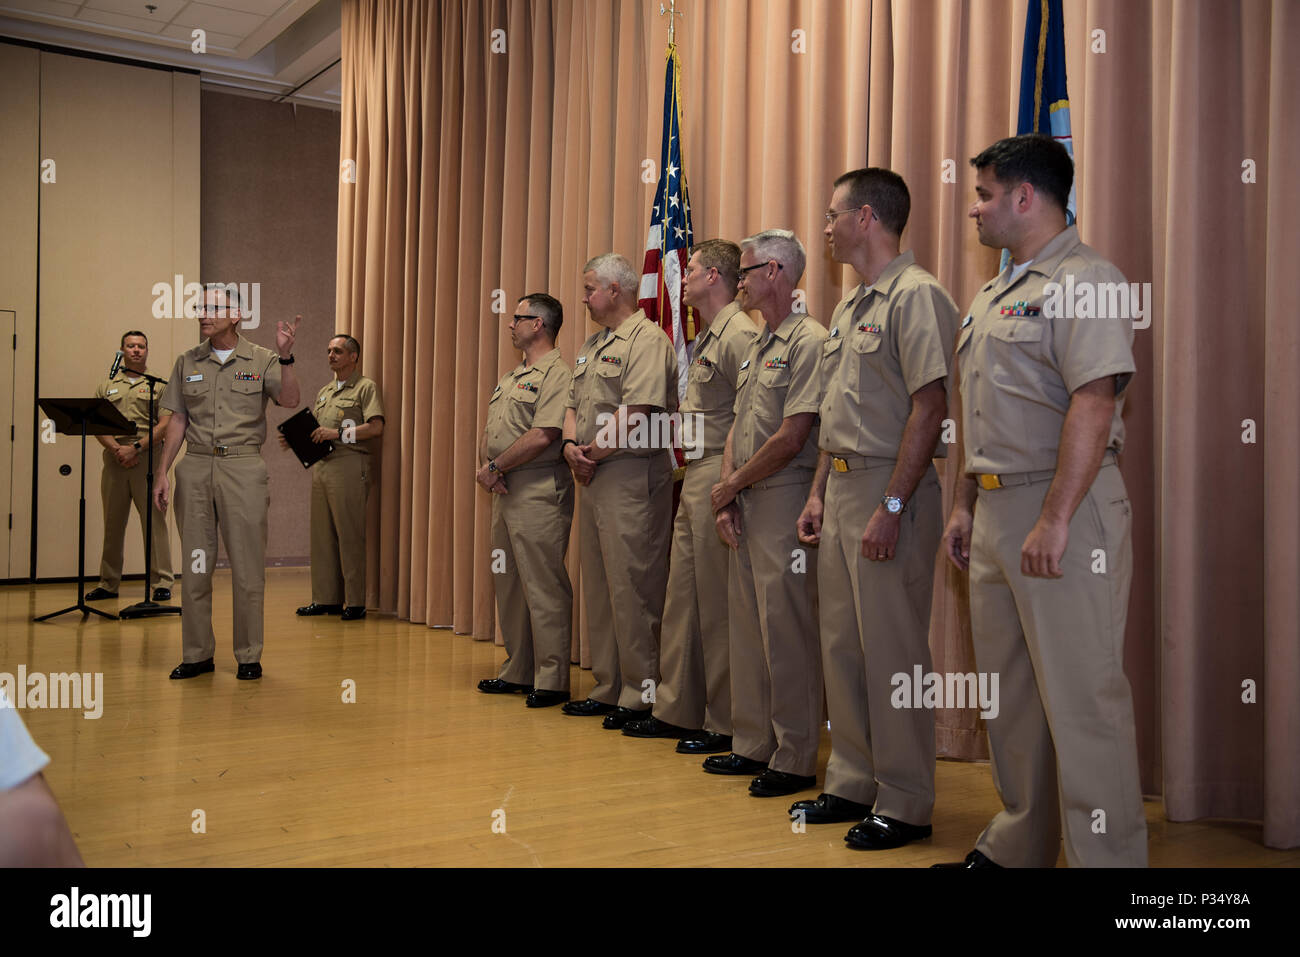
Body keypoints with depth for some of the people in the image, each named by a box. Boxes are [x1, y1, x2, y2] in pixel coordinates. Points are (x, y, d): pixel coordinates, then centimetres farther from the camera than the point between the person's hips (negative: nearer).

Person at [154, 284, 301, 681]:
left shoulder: (261, 361, 3)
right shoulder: (187, 362, 11)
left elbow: (290, 400, -13)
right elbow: (177, 421, 12)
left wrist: (286, 356, -26)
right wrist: (163, 472, 6)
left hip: (243, 468, -3)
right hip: (195, 467, 3)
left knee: (247, 566, -1)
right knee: (195, 564, 6)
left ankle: (249, 656, 9)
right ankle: (197, 653, 15)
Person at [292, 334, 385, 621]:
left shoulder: (366, 388, 0)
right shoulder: (324, 392, 24)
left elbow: (376, 427, -13)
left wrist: (338, 433, -17)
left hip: (350, 466, -8)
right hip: (321, 465, 8)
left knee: (350, 534, -7)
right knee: (323, 534, 7)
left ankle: (355, 602, -3)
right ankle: (326, 599, 13)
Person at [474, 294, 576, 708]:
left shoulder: (557, 375, -10)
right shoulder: (511, 376, 20)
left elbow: (542, 437, -19)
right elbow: (490, 431, 20)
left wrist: (495, 467, -11)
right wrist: (485, 465, 0)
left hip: (539, 492, -10)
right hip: (505, 491, 10)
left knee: (544, 587, -6)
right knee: (509, 583, 13)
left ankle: (551, 680, 0)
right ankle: (517, 671, 23)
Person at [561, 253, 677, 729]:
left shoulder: (647, 339, -10)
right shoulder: (591, 345, 21)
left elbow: (636, 413, -19)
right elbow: (574, 403, 20)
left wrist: (594, 453, -9)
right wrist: (572, 446, 1)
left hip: (632, 475, -10)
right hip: (593, 477, 10)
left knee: (632, 586, -7)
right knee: (598, 585, 13)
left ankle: (641, 694, 2)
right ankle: (608, 688, 22)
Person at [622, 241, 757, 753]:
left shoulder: (740, 335, -12)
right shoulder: (706, 337, 20)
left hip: (720, 480, -10)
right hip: (694, 480, 10)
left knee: (717, 605, -3)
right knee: (682, 595, 13)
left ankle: (725, 725, 7)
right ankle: (676, 708, 23)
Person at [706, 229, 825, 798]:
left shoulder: (808, 341, -11)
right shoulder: (756, 347, 19)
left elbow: (791, 438, -17)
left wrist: (731, 485, -7)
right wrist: (726, 496, 4)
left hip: (785, 500, -9)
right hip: (745, 503, 9)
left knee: (786, 628, -4)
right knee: (748, 624, 13)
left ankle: (795, 760, 5)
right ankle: (754, 745, 23)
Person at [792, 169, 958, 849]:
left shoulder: (916, 295, -11)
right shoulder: (848, 308, 19)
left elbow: (930, 406, -18)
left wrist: (891, 506, -22)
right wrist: (819, 494, 17)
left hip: (889, 492, -9)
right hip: (841, 488, 10)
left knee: (893, 651, -2)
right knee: (842, 645, 13)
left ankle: (904, 805, 10)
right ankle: (851, 785, 26)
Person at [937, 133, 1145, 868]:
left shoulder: (1085, 279, -11)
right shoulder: (993, 296, 18)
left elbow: (1093, 403, -21)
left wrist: (1054, 521, -25)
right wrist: (966, 505, 18)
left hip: (1064, 509, -9)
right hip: (997, 510, 9)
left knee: (1082, 694, -3)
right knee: (1011, 688, 16)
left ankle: (1106, 854, 9)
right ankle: (1020, 846, 29)